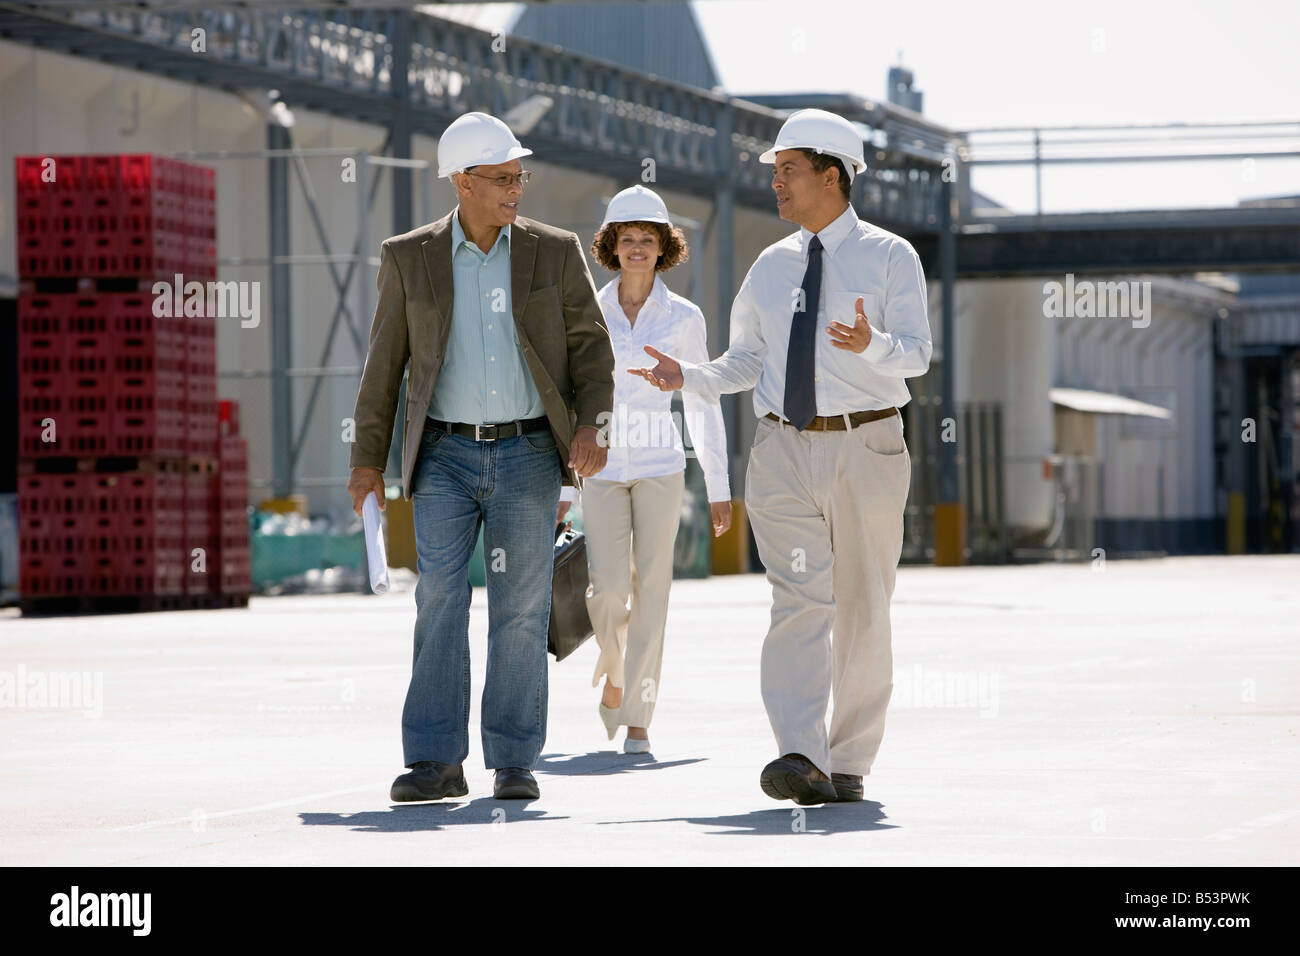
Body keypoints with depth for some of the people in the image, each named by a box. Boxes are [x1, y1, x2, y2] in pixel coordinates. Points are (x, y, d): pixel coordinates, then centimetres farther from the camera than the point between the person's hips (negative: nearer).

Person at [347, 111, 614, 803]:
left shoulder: (555, 252, 4)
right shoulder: (409, 258, 4)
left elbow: (590, 347, 4)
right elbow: (384, 364, 7)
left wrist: (591, 424, -13)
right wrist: (367, 458, 3)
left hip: (529, 456, 0)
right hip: (446, 455, 0)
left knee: (521, 610, -1)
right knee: (439, 602, -10)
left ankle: (513, 763, 5)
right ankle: (435, 763, -10)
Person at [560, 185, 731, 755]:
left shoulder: (684, 318, 2)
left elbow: (703, 406, 5)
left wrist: (718, 487, 3)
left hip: (660, 468, 0)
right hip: (602, 467, 0)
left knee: (651, 592, -4)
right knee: (609, 589, -12)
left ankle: (637, 722, 2)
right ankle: (613, 667, 21)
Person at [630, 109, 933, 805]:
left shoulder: (890, 257, 0)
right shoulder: (771, 266, 15)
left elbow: (916, 353, -11)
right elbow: (745, 361, 20)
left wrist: (873, 345, -33)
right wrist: (688, 378, 1)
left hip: (864, 447, -3)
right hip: (783, 449, 3)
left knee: (861, 609, 4)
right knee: (798, 602, -11)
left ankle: (849, 764, 14)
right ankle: (802, 759, -22)